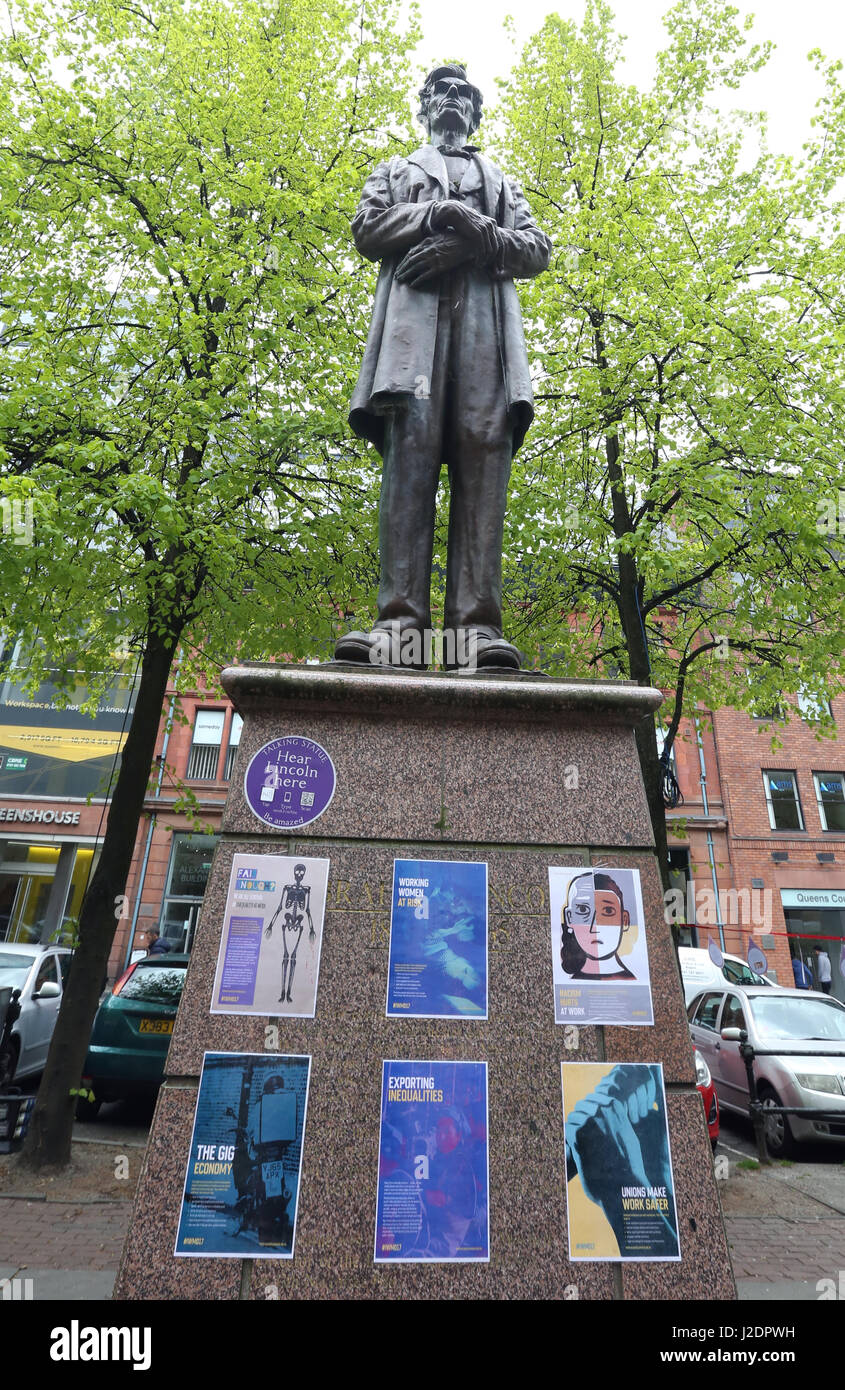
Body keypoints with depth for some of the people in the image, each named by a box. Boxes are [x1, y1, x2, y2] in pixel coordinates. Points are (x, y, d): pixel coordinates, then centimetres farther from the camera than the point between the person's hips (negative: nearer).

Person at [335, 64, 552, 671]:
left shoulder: (500, 180, 37)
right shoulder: (396, 170, 35)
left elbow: (538, 248, 19)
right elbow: (366, 229, 16)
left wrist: (473, 238, 0)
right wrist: (439, 213, 2)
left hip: (487, 309, 1)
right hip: (413, 303, -1)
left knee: (485, 449, -20)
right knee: (410, 443, -23)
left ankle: (474, 625, -30)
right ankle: (402, 619, -33)